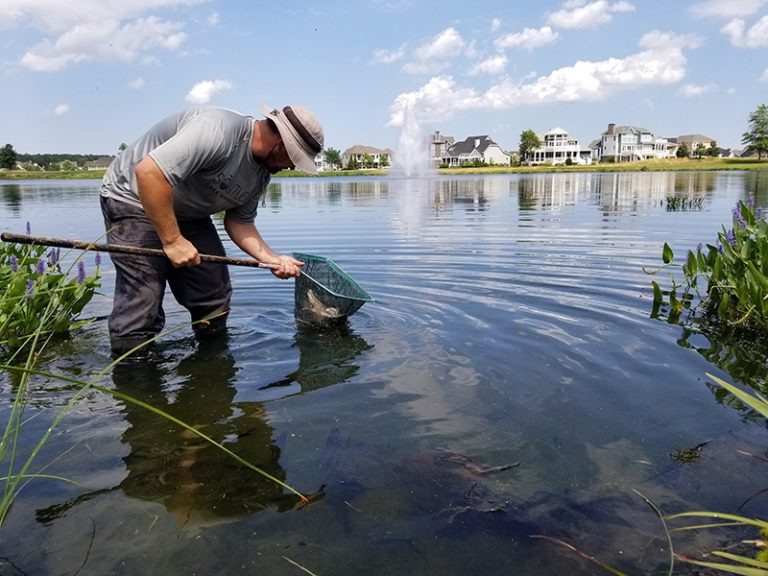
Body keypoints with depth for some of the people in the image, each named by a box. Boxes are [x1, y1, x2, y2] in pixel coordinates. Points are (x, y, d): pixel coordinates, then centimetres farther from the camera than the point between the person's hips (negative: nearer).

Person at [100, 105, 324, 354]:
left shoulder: (261, 174, -2)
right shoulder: (218, 130, -33)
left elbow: (239, 222, 3)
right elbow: (149, 172, -37)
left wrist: (272, 258, -13)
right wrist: (172, 240, -31)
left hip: (187, 212, 8)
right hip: (133, 199, -8)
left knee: (214, 297, 6)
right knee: (142, 302, -17)